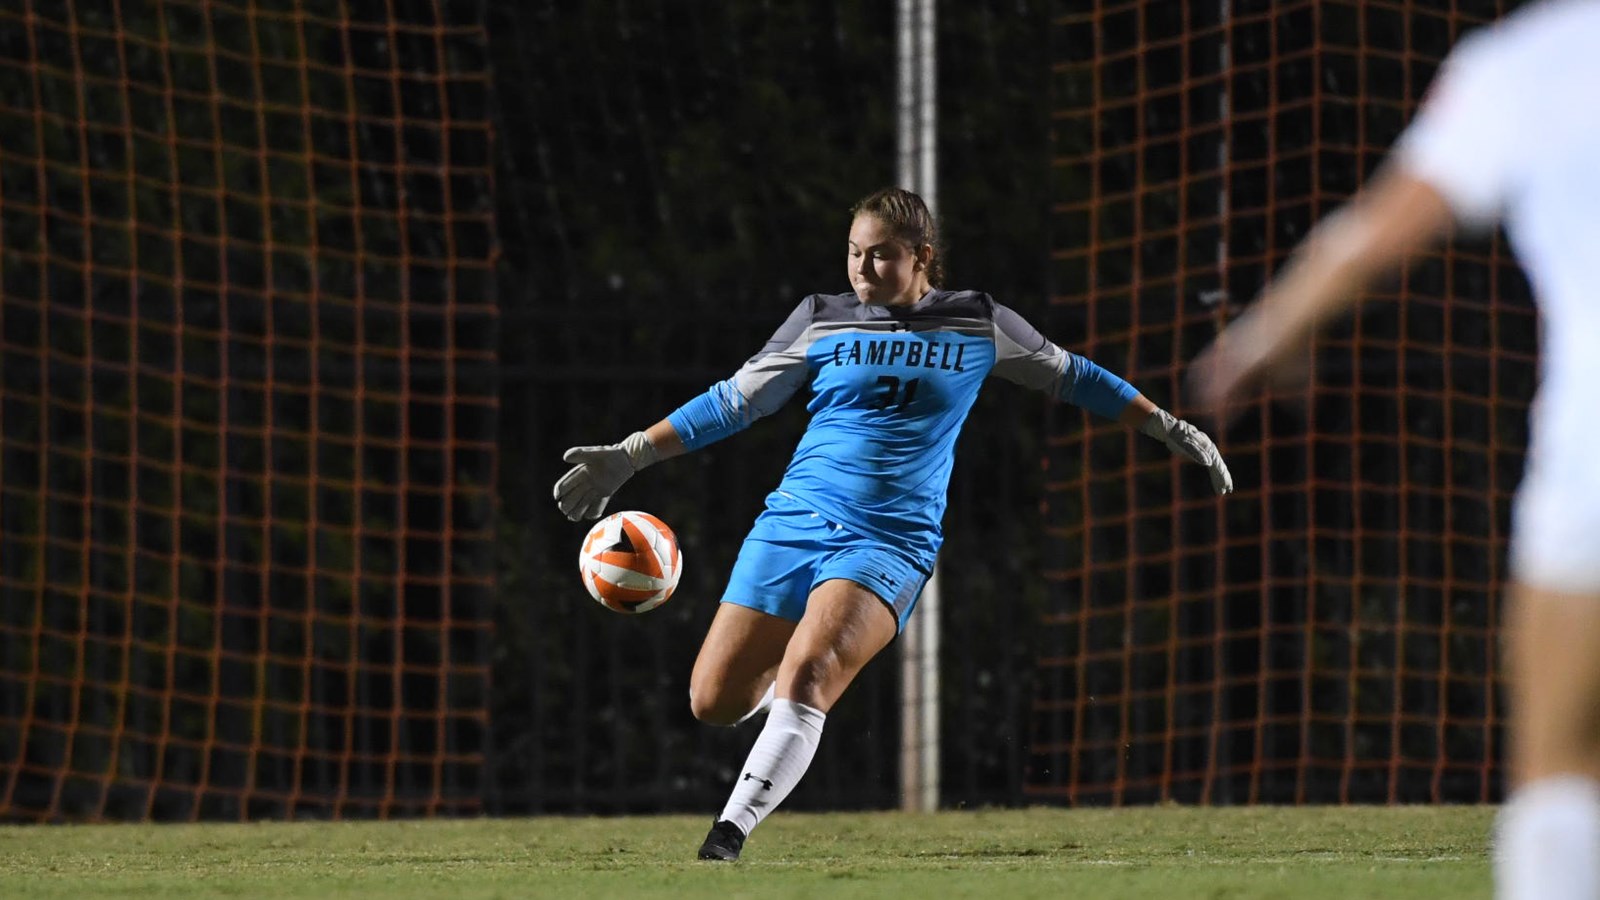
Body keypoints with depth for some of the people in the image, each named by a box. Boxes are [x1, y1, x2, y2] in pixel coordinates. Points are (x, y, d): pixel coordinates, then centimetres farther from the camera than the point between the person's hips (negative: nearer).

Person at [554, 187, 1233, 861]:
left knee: (804, 676, -28)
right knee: (714, 703, -2)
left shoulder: (978, 325, 6)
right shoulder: (821, 319, 7)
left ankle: (728, 835, -28)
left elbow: (1070, 377, 20)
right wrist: (626, 458, 6)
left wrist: (1171, 430, 22)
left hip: (891, 543, -3)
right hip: (794, 521, 3)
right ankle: (796, 687, 33)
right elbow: (731, 402, 12)